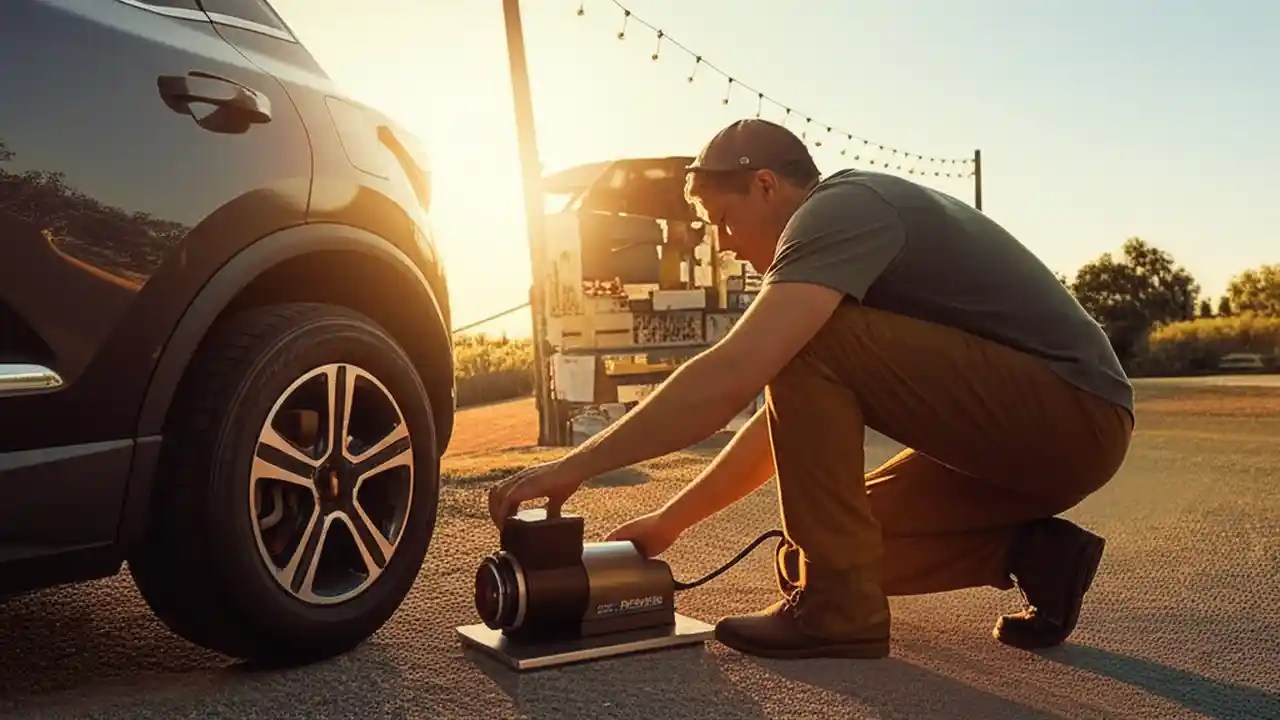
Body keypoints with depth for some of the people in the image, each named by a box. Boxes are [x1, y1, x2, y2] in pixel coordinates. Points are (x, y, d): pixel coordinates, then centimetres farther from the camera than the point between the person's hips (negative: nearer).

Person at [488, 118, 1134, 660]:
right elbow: (788, 416, 18)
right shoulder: (852, 226, 17)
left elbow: (732, 375, -28)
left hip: (1076, 415, -10)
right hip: (1055, 432, 10)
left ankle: (836, 605, -14)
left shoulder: (843, 207, -14)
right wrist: (669, 520, 15)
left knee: (806, 347, -21)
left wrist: (576, 465, -20)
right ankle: (1032, 554, 9)